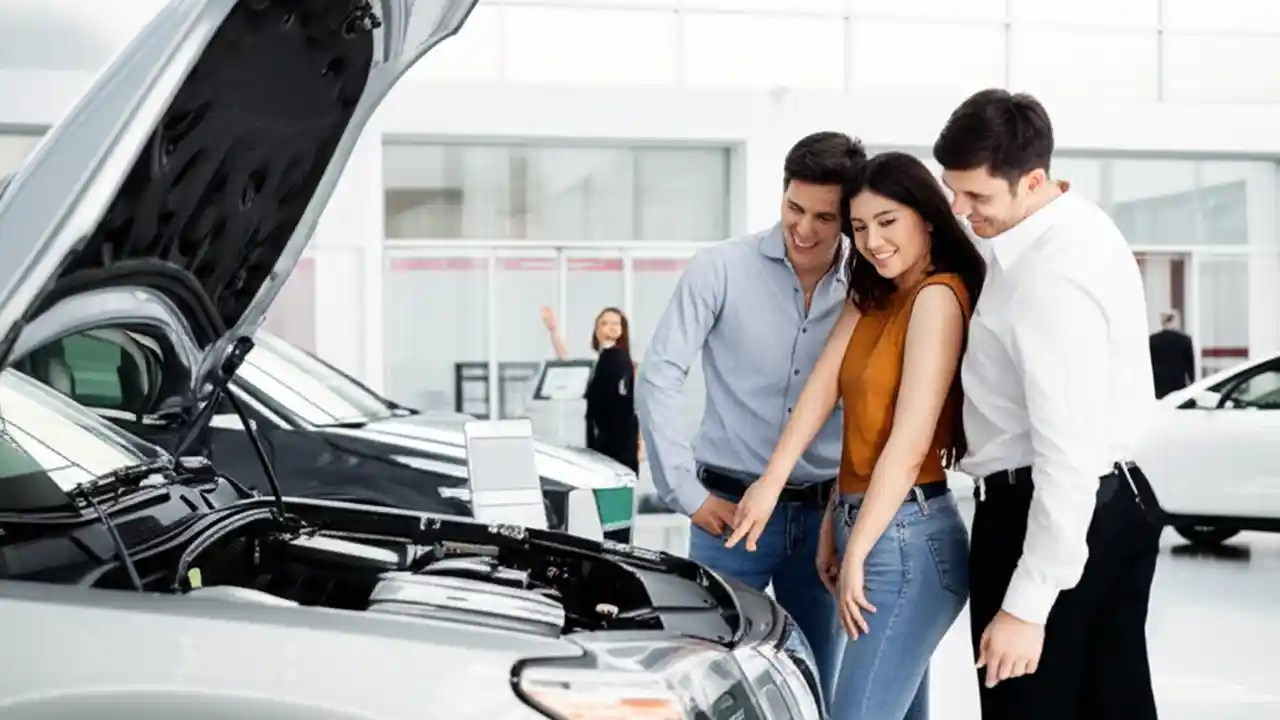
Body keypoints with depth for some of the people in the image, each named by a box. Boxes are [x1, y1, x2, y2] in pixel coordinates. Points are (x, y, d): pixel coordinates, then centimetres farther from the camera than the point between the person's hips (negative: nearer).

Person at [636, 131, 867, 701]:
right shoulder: (721, 270, -8)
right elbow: (658, 378, -9)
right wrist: (688, 492, -10)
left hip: (824, 513, 3)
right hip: (731, 508, -2)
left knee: (811, 688, 12)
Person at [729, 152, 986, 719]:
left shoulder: (938, 297, -12)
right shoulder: (873, 299, 15)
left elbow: (909, 445, -17)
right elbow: (826, 382, 2)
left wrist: (857, 553, -14)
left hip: (906, 538, -9)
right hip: (865, 523, 9)